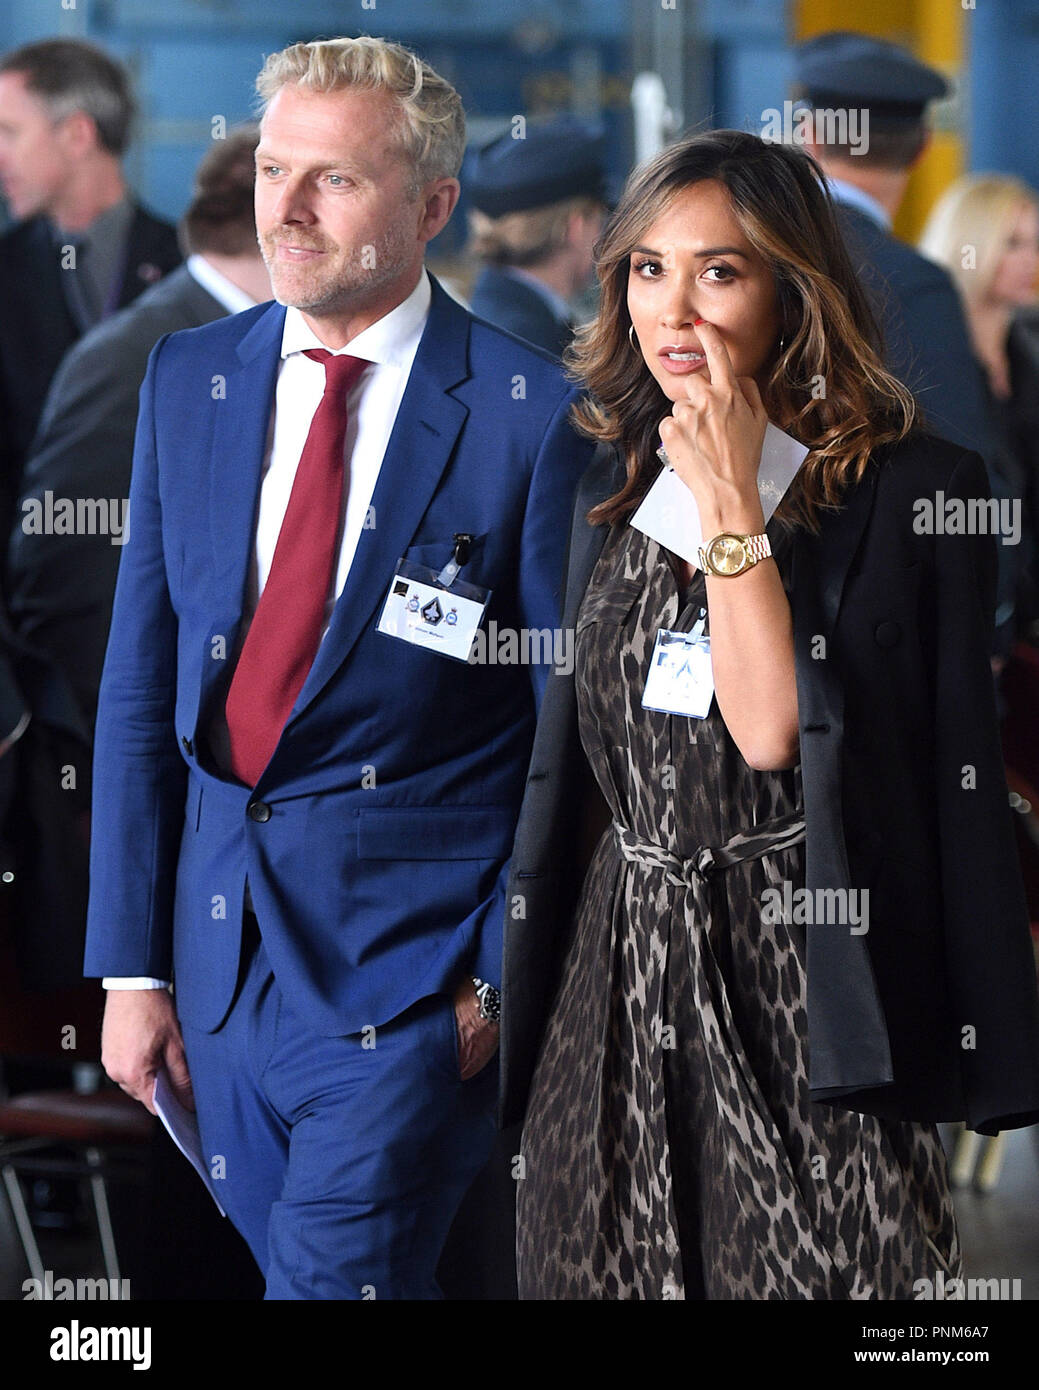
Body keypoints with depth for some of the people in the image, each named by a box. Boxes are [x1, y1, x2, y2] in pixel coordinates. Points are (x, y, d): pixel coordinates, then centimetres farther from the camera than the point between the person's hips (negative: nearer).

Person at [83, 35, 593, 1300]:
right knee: (284, 1260, 13)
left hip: (414, 960, -5)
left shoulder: (533, 415, -8)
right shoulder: (189, 379, 7)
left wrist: (513, 974, -9)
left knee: (333, 1280, -13)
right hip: (223, 949, 5)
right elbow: (141, 685, 9)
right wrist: (131, 963, 5)